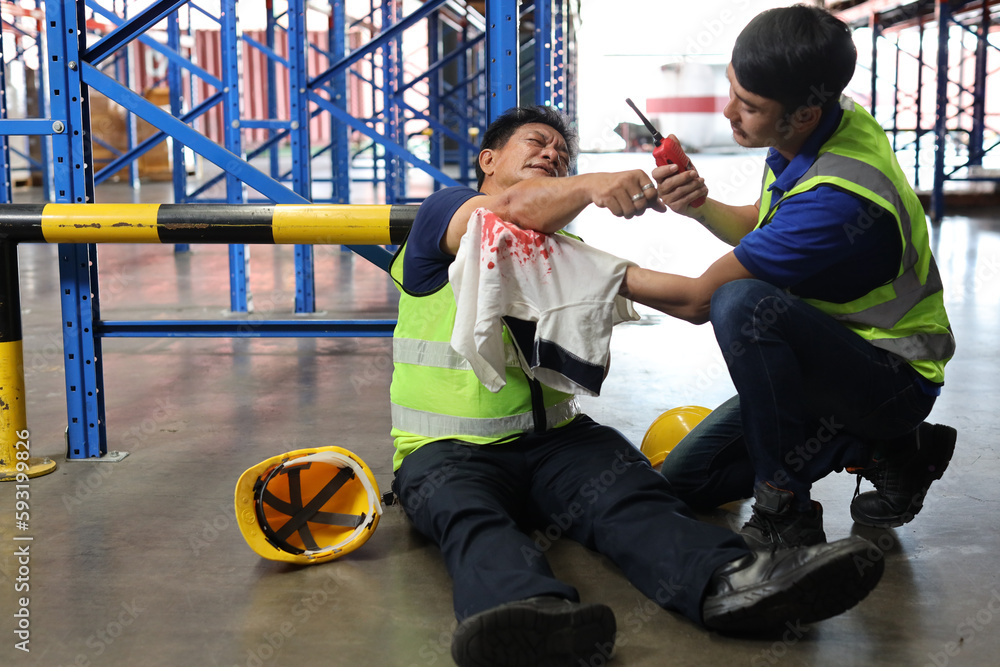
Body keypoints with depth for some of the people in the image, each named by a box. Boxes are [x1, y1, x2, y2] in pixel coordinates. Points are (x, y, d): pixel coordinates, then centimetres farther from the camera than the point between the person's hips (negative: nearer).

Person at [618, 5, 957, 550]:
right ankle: (877, 447, 8)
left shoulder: (838, 197, -33)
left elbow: (699, 300, -24)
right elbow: (759, 230, 13)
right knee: (682, 484, 5)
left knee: (741, 304, -36)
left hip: (893, 377, -9)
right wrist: (699, 207, -9)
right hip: (822, 357, 9)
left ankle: (785, 513, -21)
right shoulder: (814, 130, -6)